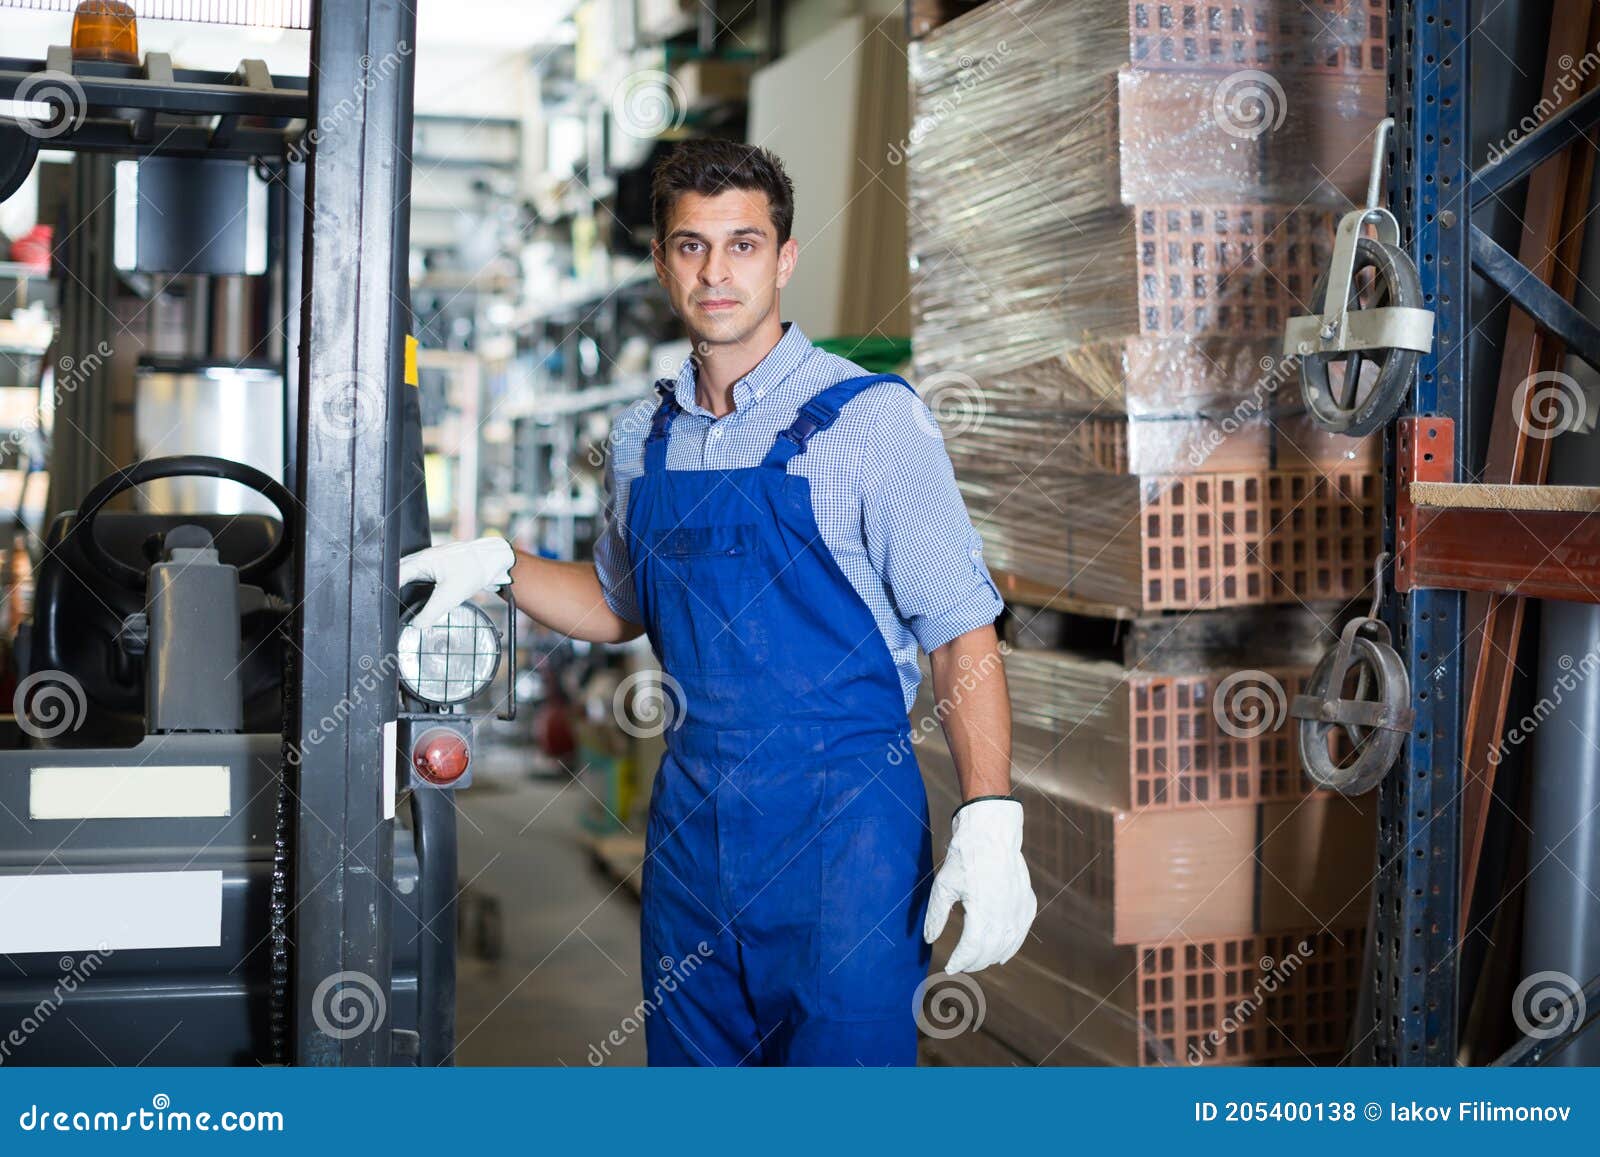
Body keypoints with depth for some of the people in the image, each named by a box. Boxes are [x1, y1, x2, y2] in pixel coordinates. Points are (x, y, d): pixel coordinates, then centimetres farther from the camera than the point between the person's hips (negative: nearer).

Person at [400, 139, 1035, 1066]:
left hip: (842, 824, -5)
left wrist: (990, 820, -20)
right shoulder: (643, 440, 9)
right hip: (691, 818, 5)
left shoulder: (872, 419, -8)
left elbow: (962, 634, -10)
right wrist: (502, 564, 7)